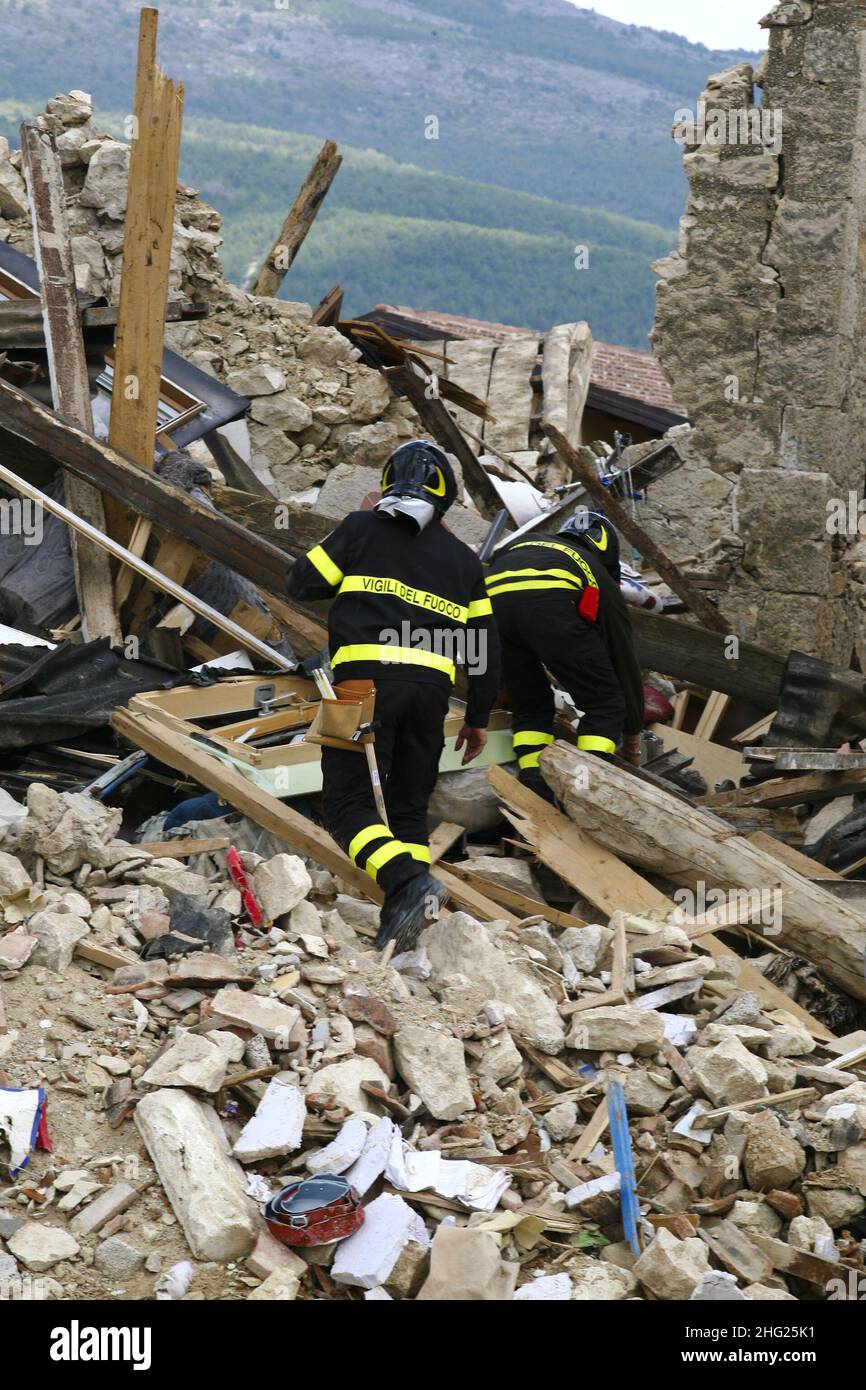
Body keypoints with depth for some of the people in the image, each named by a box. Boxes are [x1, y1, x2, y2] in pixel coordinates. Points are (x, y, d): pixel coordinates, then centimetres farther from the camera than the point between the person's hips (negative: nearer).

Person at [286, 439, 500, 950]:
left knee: (351, 805, -2)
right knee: (409, 806, 16)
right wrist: (479, 719, 28)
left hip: (364, 678, -4)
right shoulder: (463, 559, 19)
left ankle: (409, 884, -25)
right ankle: (405, 920, 5)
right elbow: (485, 646, 19)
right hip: (430, 688, 4)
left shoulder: (361, 529, 7)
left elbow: (302, 583, 7)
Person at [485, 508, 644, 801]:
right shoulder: (602, 579, 33)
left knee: (530, 708, 24)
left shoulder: (518, 546, 44)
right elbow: (625, 662, 37)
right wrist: (632, 739, 48)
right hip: (552, 607, -4)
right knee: (604, 704, 13)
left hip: (492, 603, 4)